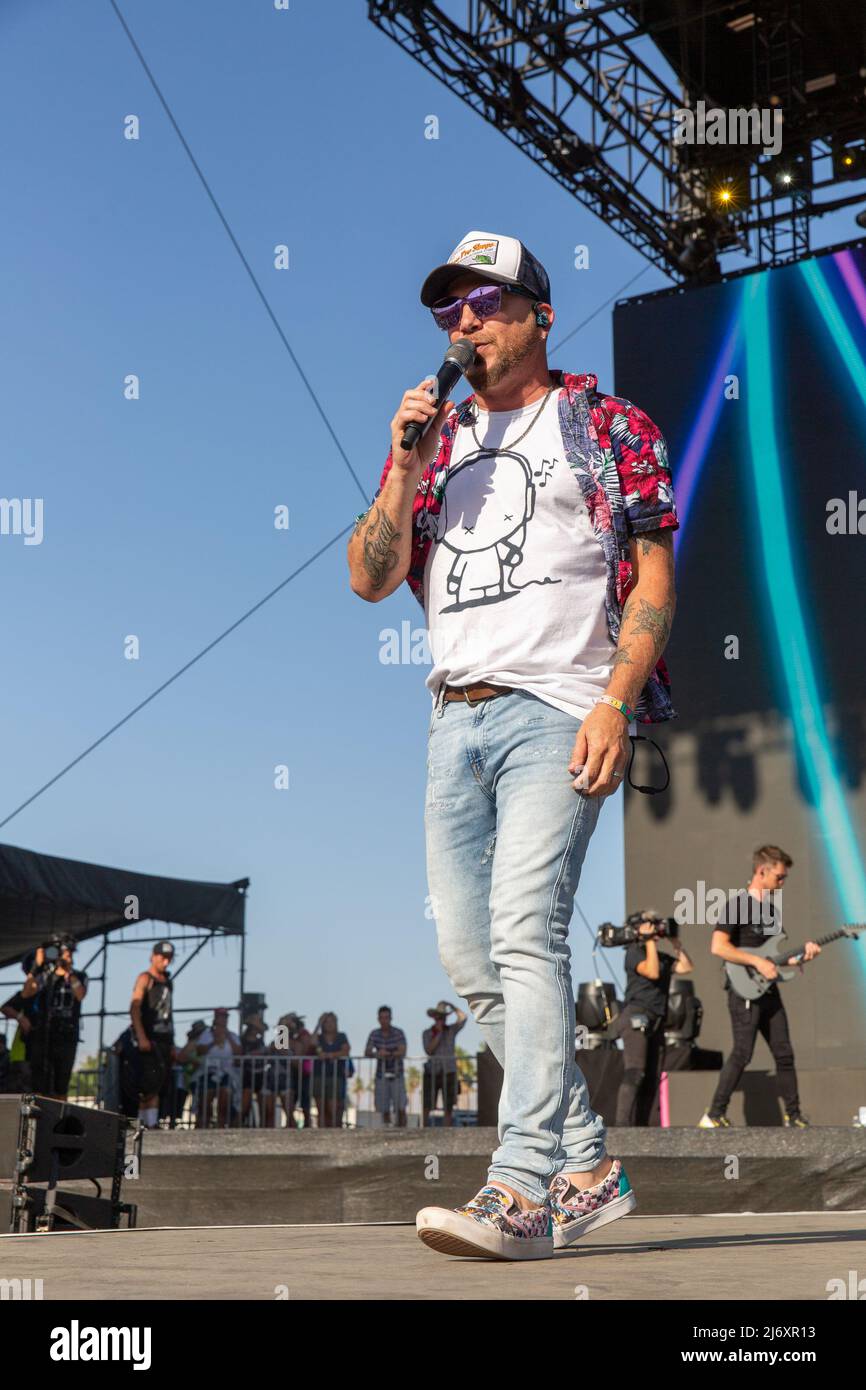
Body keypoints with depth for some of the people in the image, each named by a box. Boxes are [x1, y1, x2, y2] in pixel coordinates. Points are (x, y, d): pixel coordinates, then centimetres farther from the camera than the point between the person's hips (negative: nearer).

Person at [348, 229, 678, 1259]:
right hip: (457, 718, 6)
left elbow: (654, 577, -1)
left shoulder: (607, 427, 7)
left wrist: (616, 702, -14)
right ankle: (588, 1170, 13)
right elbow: (370, 580, 13)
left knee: (525, 931, -18)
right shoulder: (432, 438, 21)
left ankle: (522, 1191, -18)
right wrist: (408, 466, 0)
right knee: (470, 955, 2)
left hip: (558, 710, -6)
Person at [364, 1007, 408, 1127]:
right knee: (384, 1110, 4)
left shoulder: (399, 1033, -5)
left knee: (401, 1108, -10)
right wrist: (377, 1054, -25)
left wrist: (387, 1054, -33)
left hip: (396, 1075, -2)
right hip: (381, 1076, 2)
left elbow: (402, 1053, -16)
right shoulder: (374, 1034, 4)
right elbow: (367, 1052, -4)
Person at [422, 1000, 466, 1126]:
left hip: (449, 1072, 1)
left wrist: (451, 1005, -8)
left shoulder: (451, 1030, 8)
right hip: (432, 1073, -1)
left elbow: (462, 1018, -8)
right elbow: (429, 1050, -8)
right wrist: (438, 1033, -9)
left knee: (448, 1108, 2)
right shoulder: (427, 1033, 7)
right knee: (426, 1107, -6)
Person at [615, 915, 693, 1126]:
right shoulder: (635, 951, 0)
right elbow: (652, 972, -16)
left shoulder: (662, 956, 22)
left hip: (657, 1022, 8)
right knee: (634, 1073, -21)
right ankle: (622, 1125, -28)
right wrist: (649, 940, -9)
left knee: (652, 1079, 3)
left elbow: (686, 967, 12)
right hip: (636, 1016, -8)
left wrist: (675, 942, 12)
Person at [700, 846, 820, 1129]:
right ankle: (714, 1116, -6)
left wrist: (801, 954, 4)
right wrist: (757, 962, -20)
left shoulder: (772, 907, 16)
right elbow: (718, 946, -20)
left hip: (769, 992, 8)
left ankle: (794, 1116, 18)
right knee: (742, 1053, -12)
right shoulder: (737, 903, -10)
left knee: (784, 1054, 9)